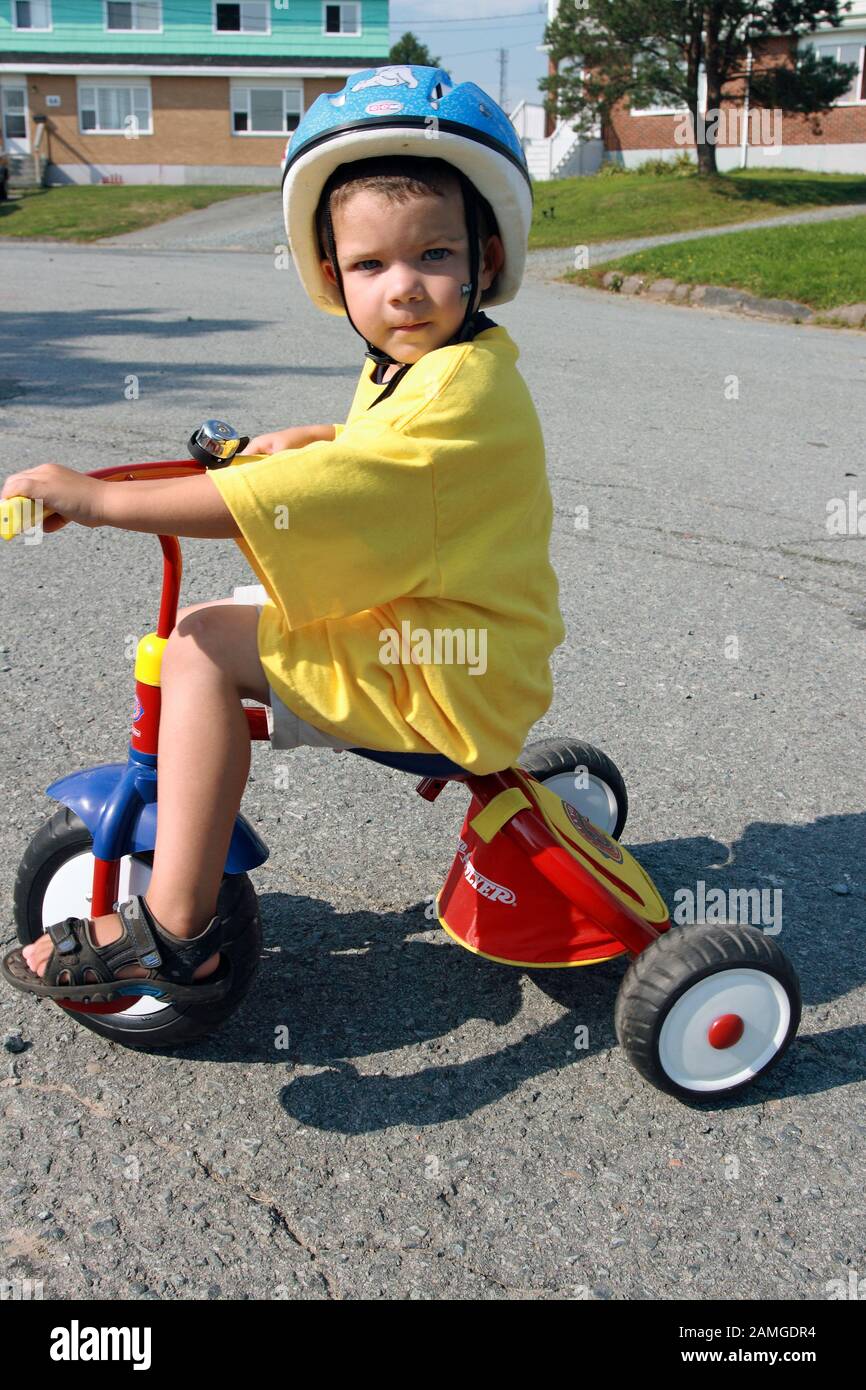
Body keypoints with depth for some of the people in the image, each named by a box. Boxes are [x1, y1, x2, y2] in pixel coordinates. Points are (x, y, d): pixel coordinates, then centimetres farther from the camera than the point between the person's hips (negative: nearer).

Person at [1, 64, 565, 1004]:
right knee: (217, 617, 15)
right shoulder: (420, 367, 10)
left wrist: (103, 498, -29)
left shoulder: (460, 391, -23)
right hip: (417, 627, 10)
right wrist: (302, 439, 23)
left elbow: (287, 497, -32)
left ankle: (173, 926, -15)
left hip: (447, 677, -10)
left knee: (203, 650, -19)